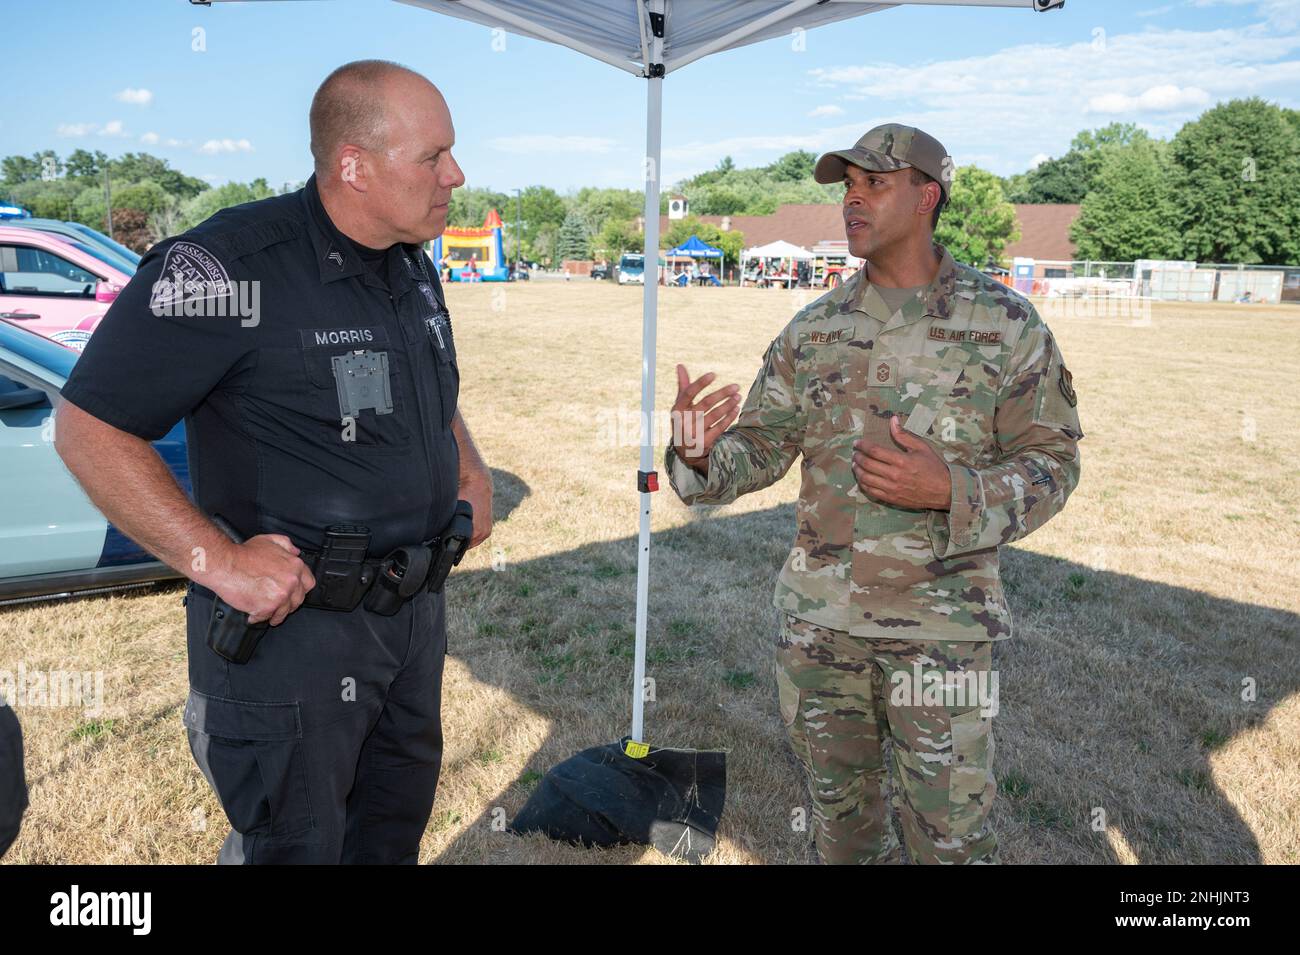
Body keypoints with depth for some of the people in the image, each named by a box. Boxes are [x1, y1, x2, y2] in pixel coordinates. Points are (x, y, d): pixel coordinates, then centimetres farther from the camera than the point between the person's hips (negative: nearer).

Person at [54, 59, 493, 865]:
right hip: (293, 624, -7)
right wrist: (217, 561, -23)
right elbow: (89, 428, -18)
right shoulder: (231, 268, -20)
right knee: (296, 844, 11)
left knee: (395, 829, 24)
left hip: (417, 610, 8)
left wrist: (471, 470, 6)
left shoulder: (415, 269, 6)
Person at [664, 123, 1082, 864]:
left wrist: (949, 490, -23)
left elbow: (1051, 462, -4)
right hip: (818, 616, 4)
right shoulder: (814, 330, 4)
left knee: (951, 835, 6)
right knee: (842, 807, 19)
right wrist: (701, 452, -20)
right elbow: (760, 447, 3)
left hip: (940, 621, -3)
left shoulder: (1006, 323, -6)